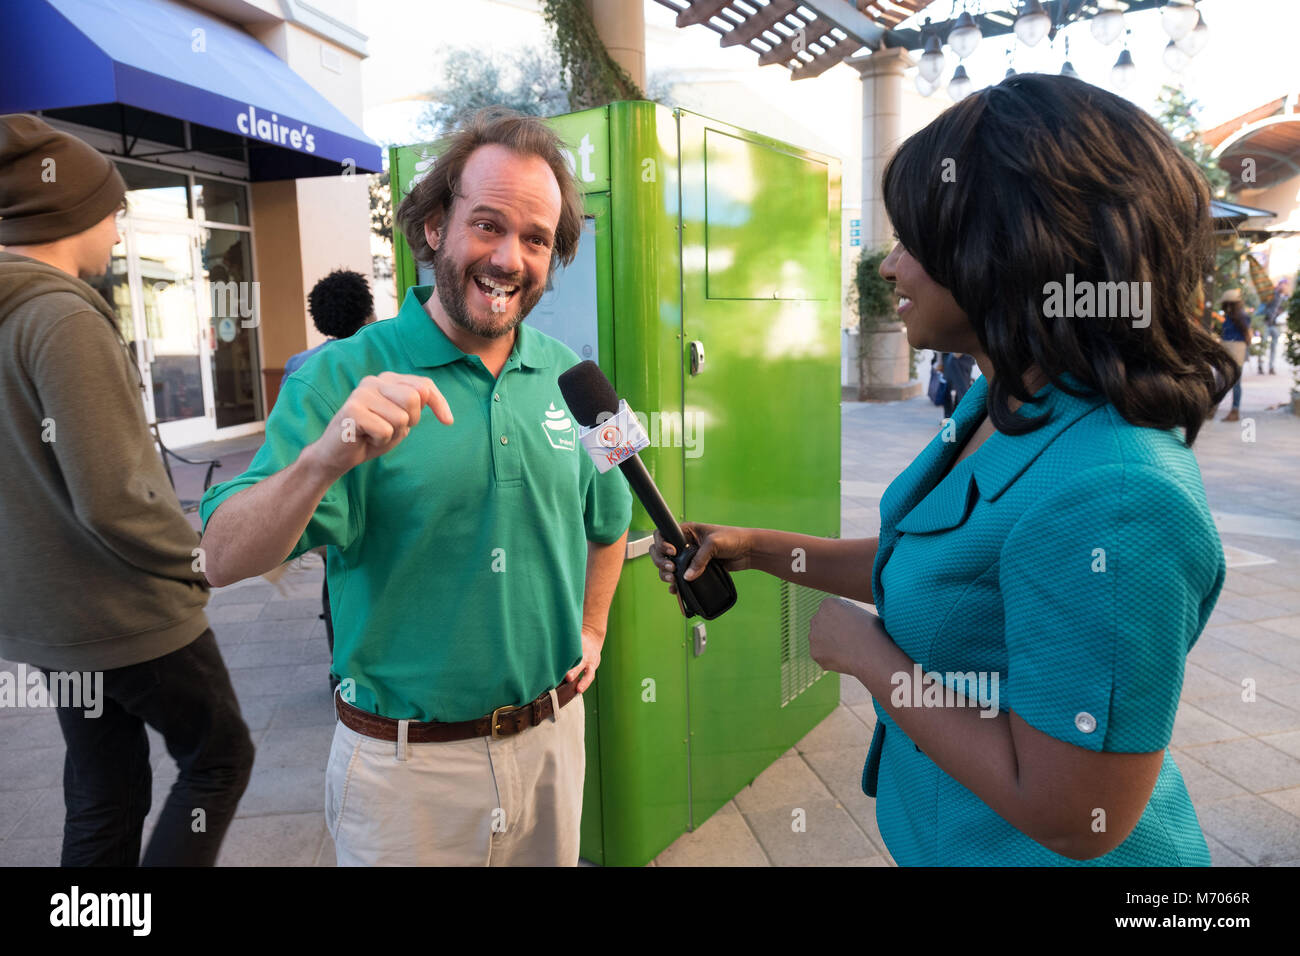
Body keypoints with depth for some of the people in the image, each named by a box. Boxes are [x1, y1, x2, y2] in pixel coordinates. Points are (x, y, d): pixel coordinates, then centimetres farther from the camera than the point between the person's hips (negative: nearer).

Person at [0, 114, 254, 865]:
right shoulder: (64, 319, -21)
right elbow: (113, 498, -27)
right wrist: (193, 556, -10)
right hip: (126, 614, -8)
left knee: (102, 794, 19)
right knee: (220, 756, 11)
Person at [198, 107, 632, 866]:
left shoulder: (568, 377, 0)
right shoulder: (345, 376, -13)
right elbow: (224, 561, -20)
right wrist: (325, 459, -36)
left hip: (552, 738, 5)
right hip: (406, 759, -4)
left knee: (556, 858, 23)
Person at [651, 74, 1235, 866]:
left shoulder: (1109, 501, -33)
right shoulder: (1004, 402, -3)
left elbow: (1074, 819, -29)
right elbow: (926, 567, 10)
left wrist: (866, 653, -20)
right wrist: (757, 549, 4)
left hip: (1024, 847, -8)